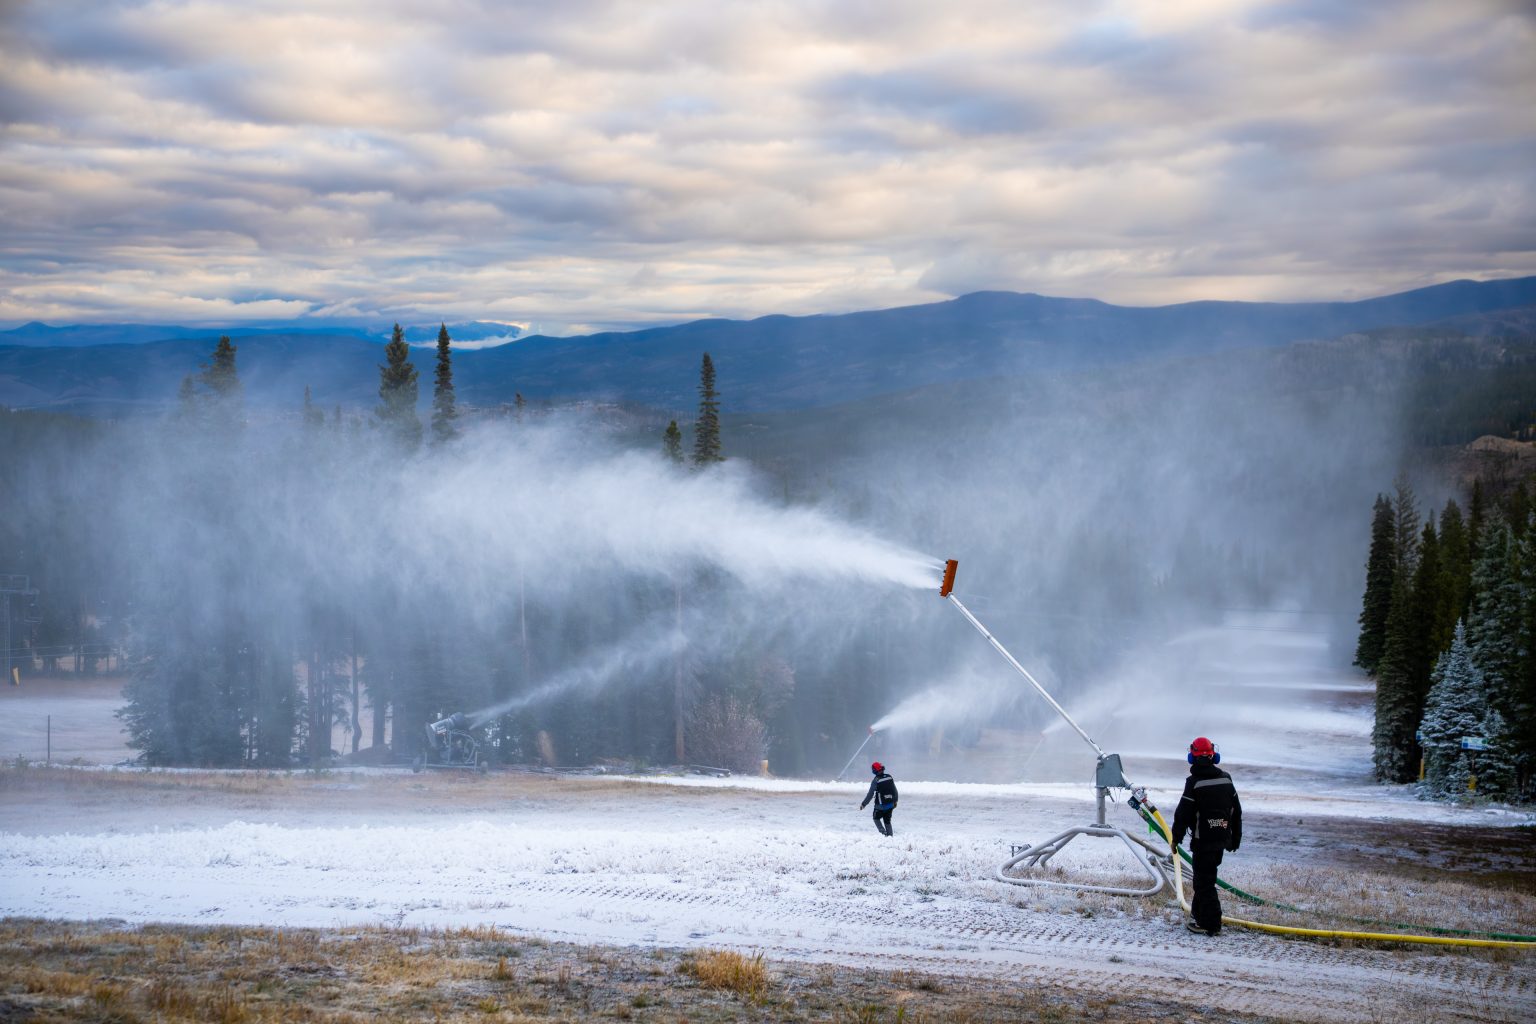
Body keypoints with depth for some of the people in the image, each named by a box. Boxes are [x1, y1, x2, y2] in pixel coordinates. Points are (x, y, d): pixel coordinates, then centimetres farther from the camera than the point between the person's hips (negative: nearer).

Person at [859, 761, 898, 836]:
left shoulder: (875, 781, -17)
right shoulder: (889, 777, -1)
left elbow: (870, 795, -14)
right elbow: (894, 791, 8)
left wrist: (863, 804, -5)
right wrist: (895, 801, 21)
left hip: (880, 805, -5)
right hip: (890, 804, 5)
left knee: (876, 818, 18)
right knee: (887, 821, 18)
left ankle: (883, 832, 1)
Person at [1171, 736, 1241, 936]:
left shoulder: (1194, 783, -15)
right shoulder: (1226, 779, 5)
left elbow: (1183, 813, -13)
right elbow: (1237, 812, 12)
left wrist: (1176, 837, -1)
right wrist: (1235, 838, 22)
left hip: (1202, 840, -6)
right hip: (1222, 840, 6)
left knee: (1204, 881, -3)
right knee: (1204, 876, 21)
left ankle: (1210, 923, -5)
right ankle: (1199, 911, 32)